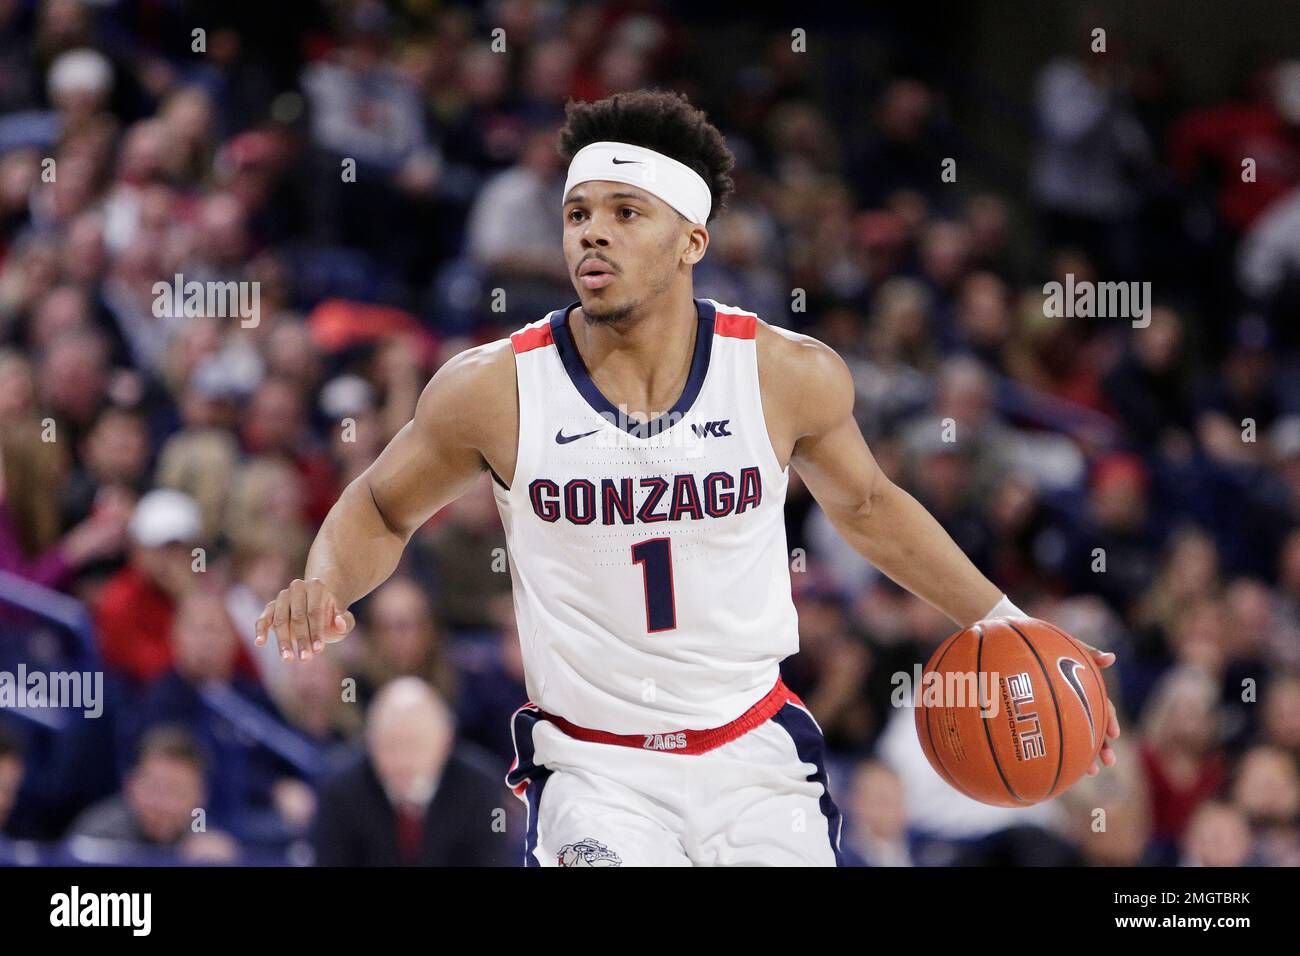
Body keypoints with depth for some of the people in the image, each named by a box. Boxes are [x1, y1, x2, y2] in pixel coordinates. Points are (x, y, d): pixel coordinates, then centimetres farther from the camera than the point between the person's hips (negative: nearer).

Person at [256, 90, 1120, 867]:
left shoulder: (790, 375, -6)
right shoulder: (496, 388, -9)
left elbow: (865, 506, 14)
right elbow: (383, 509, 8)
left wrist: (1006, 629, 12)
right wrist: (325, 585, -13)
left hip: (755, 756, 2)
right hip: (595, 768, -2)